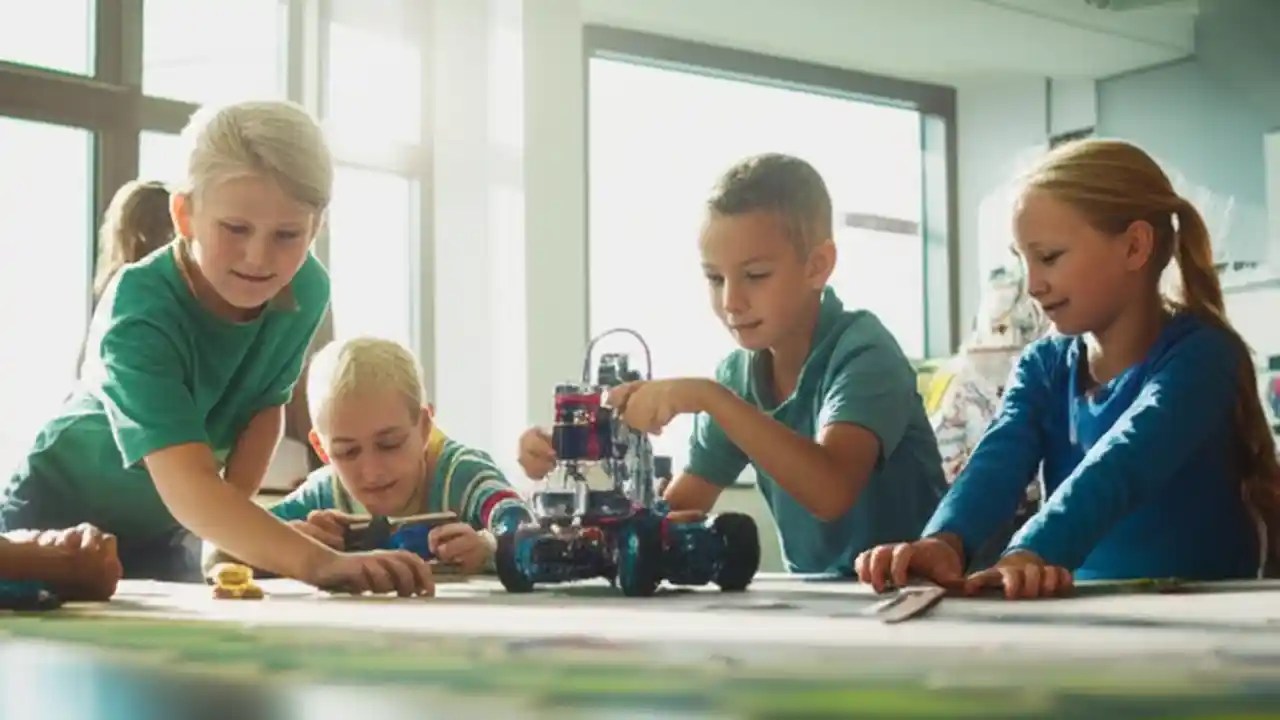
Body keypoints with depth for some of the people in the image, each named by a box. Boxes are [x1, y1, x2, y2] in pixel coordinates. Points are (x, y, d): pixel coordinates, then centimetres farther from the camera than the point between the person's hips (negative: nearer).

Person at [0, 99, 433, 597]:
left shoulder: (306, 291, -19)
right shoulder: (140, 308, -38)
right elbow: (188, 483, -50)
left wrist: (231, 523, -14)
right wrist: (320, 563, -64)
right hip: (58, 520, -4)